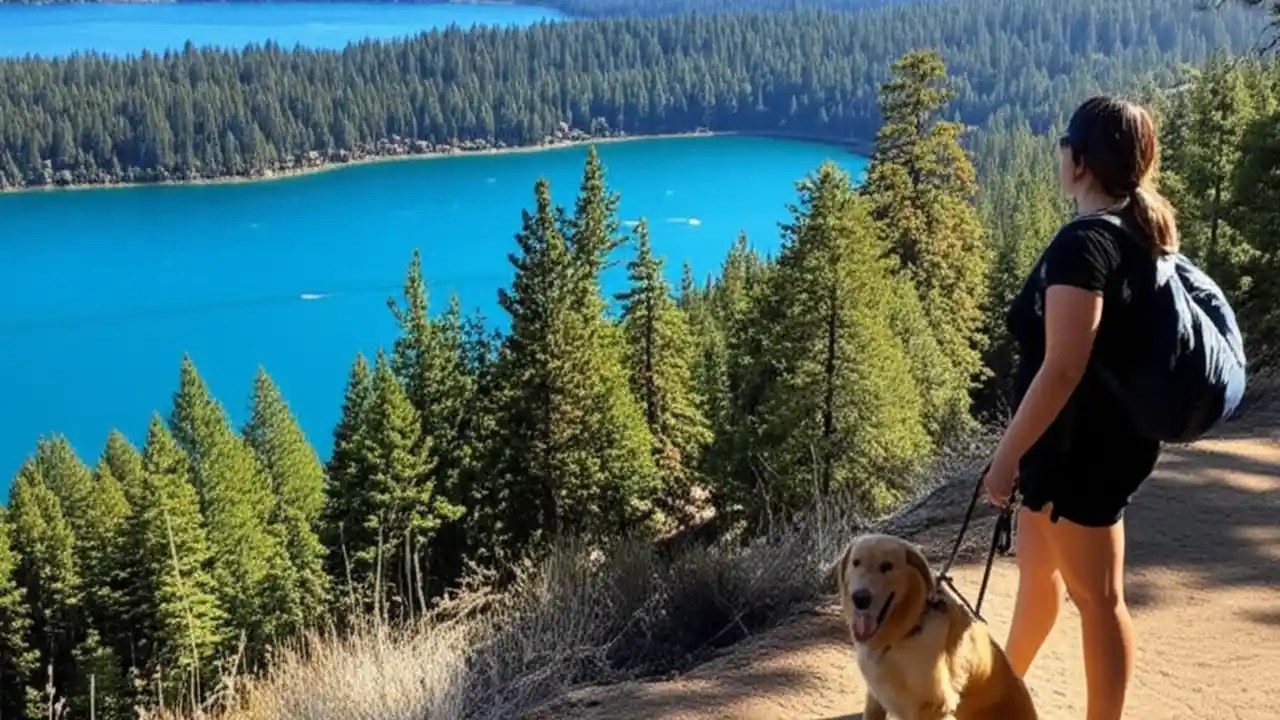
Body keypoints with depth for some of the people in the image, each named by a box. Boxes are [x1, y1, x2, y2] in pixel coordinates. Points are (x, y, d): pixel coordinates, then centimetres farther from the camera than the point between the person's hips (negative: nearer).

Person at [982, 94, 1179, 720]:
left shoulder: (1084, 241, -23)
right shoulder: (1141, 232, 7)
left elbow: (1062, 371, -26)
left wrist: (1006, 455, -19)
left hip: (1083, 445, -10)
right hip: (1101, 435, 10)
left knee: (1096, 596, 2)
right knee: (1036, 565, 25)